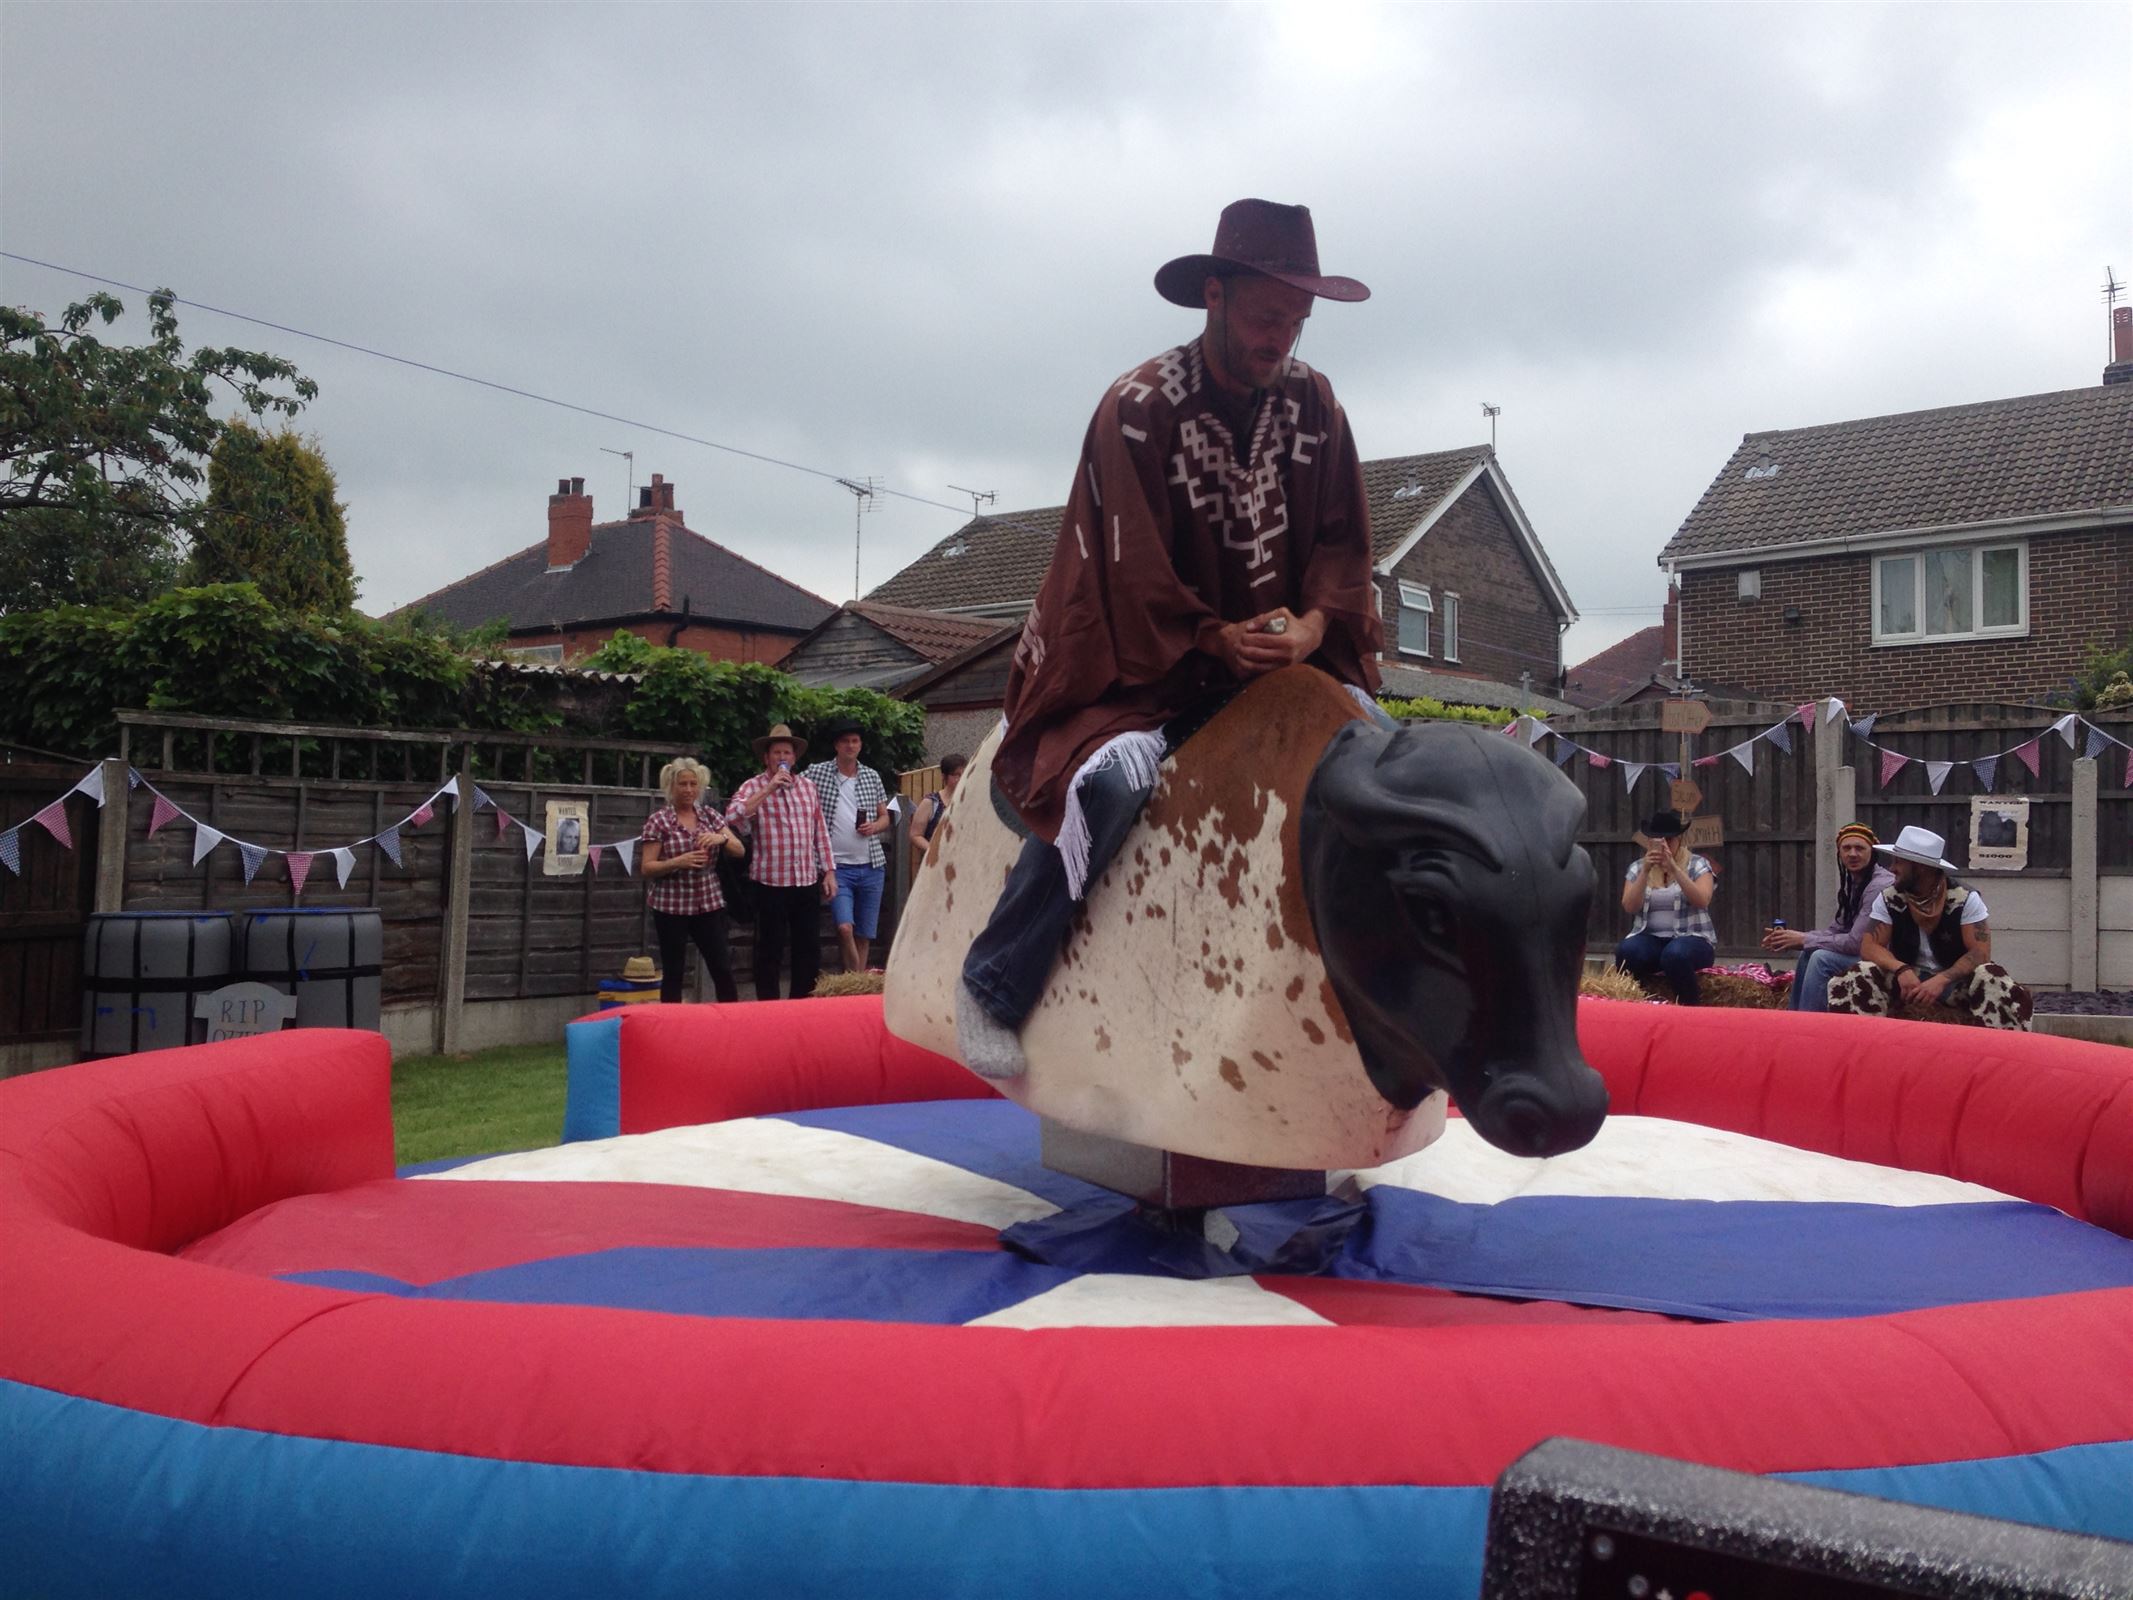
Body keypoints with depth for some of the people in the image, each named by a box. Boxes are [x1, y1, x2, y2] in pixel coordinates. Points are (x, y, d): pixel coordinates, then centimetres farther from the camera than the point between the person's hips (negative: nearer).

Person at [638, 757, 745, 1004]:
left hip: (709, 903, 3)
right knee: (672, 973, 4)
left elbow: (739, 850, 5)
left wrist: (722, 838, -15)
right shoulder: (658, 821, -4)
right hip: (671, 907, -3)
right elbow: (646, 868, -5)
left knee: (722, 968, 2)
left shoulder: (711, 815, 8)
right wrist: (678, 862, -21)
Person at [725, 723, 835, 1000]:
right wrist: (770, 788, -22)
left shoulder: (808, 788, 12)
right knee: (770, 950, 3)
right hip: (770, 882, -5)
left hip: (808, 881, 5)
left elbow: (821, 833, 15)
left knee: (809, 949, 10)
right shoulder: (754, 787, -3)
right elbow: (733, 816, -23)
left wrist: (829, 871, 9)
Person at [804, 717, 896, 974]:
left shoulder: (872, 776, 11)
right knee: (845, 927, -18)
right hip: (838, 866, -3)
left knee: (865, 934, 6)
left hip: (871, 866, 3)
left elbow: (885, 817, 18)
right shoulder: (817, 772, 1)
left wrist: (874, 827, -5)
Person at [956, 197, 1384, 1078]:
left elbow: (1343, 538, 4)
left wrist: (1311, 624, -14)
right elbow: (1132, 570, -15)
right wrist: (1216, 641, -23)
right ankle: (993, 983, -15)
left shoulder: (1312, 401, 2)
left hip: (1281, 645, 6)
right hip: (1152, 651, -6)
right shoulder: (1138, 408, -14)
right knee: (1114, 774, -31)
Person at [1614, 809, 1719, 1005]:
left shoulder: (1697, 865, 5)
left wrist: (1674, 868, -24)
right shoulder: (1637, 867, 11)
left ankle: (1692, 1008, -16)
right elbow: (1630, 907, -4)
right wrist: (1645, 871, -15)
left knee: (1675, 954, -37)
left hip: (1692, 938, -2)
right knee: (1626, 951, -32)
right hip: (1650, 939, 2)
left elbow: (1702, 901, -15)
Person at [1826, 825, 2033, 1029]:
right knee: (1859, 975, -27)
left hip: (1953, 980, -2)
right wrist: (1902, 970, -31)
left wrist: (1942, 980, -33)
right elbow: (1870, 947, -10)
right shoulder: (1888, 899, -5)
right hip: (1907, 978, 2)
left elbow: (1980, 952, -17)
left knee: (1992, 980, -33)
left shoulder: (1966, 899, -11)